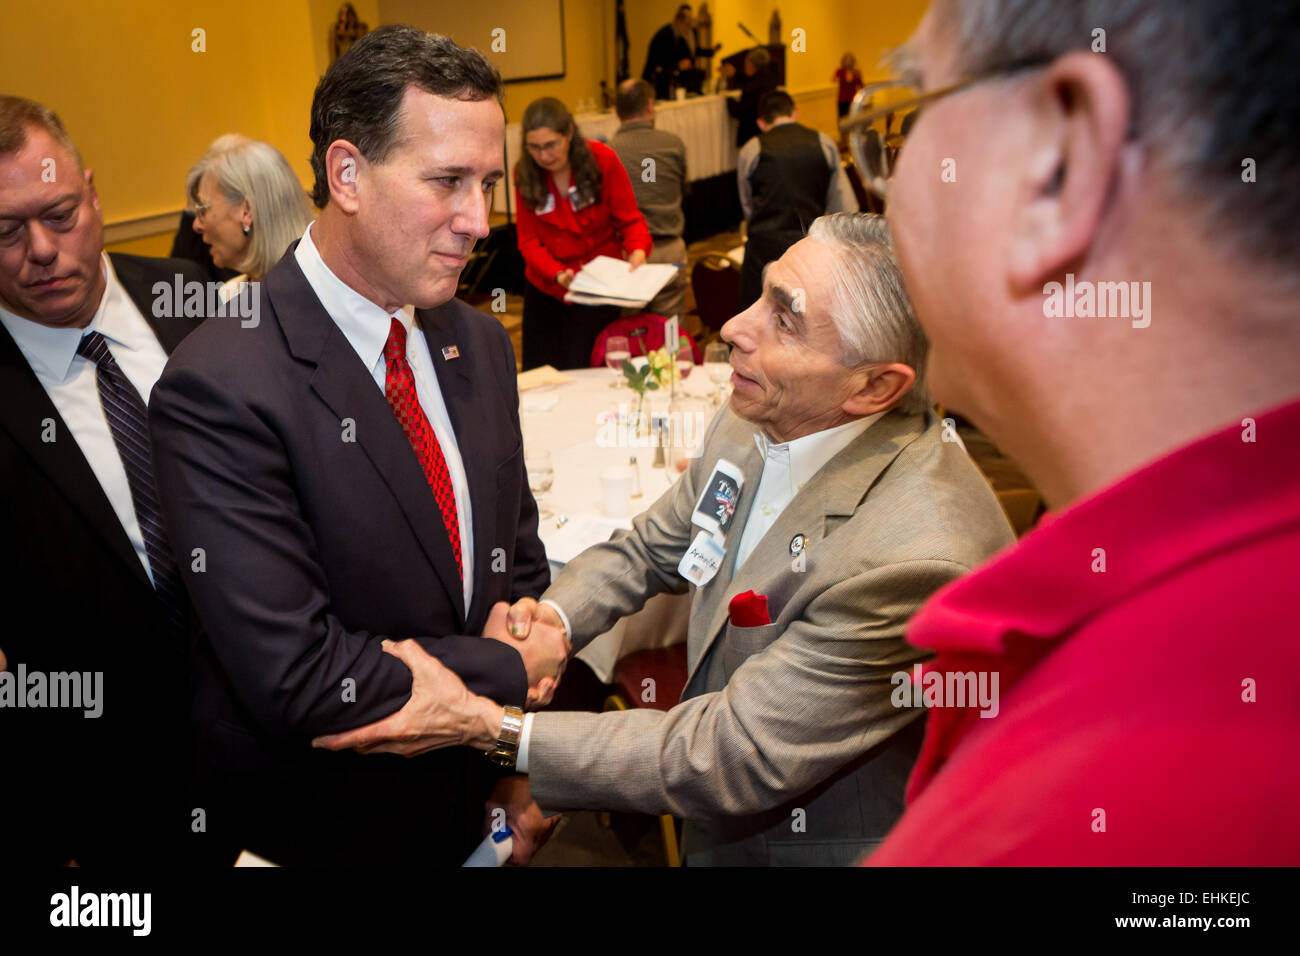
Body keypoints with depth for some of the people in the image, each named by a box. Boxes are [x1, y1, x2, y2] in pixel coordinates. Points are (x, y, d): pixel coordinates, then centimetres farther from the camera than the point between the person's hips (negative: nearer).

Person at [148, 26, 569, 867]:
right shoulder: (221, 389, -25)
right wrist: (510, 670, -16)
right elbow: (295, 679, -28)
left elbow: (519, 559, 6)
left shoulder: (479, 344, -2)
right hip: (331, 828, -5)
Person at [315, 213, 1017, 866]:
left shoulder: (917, 557, -34)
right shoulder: (749, 428, -8)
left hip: (812, 844, -6)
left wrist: (484, 726, -27)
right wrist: (552, 616, -11)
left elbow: (735, 759, -29)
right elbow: (649, 549, 10)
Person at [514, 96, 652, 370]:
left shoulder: (602, 159, -10)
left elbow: (630, 220, -5)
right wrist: (557, 274, -22)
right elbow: (528, 240, -4)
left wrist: (638, 250, -27)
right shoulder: (525, 174, -5)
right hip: (545, 290, 3)